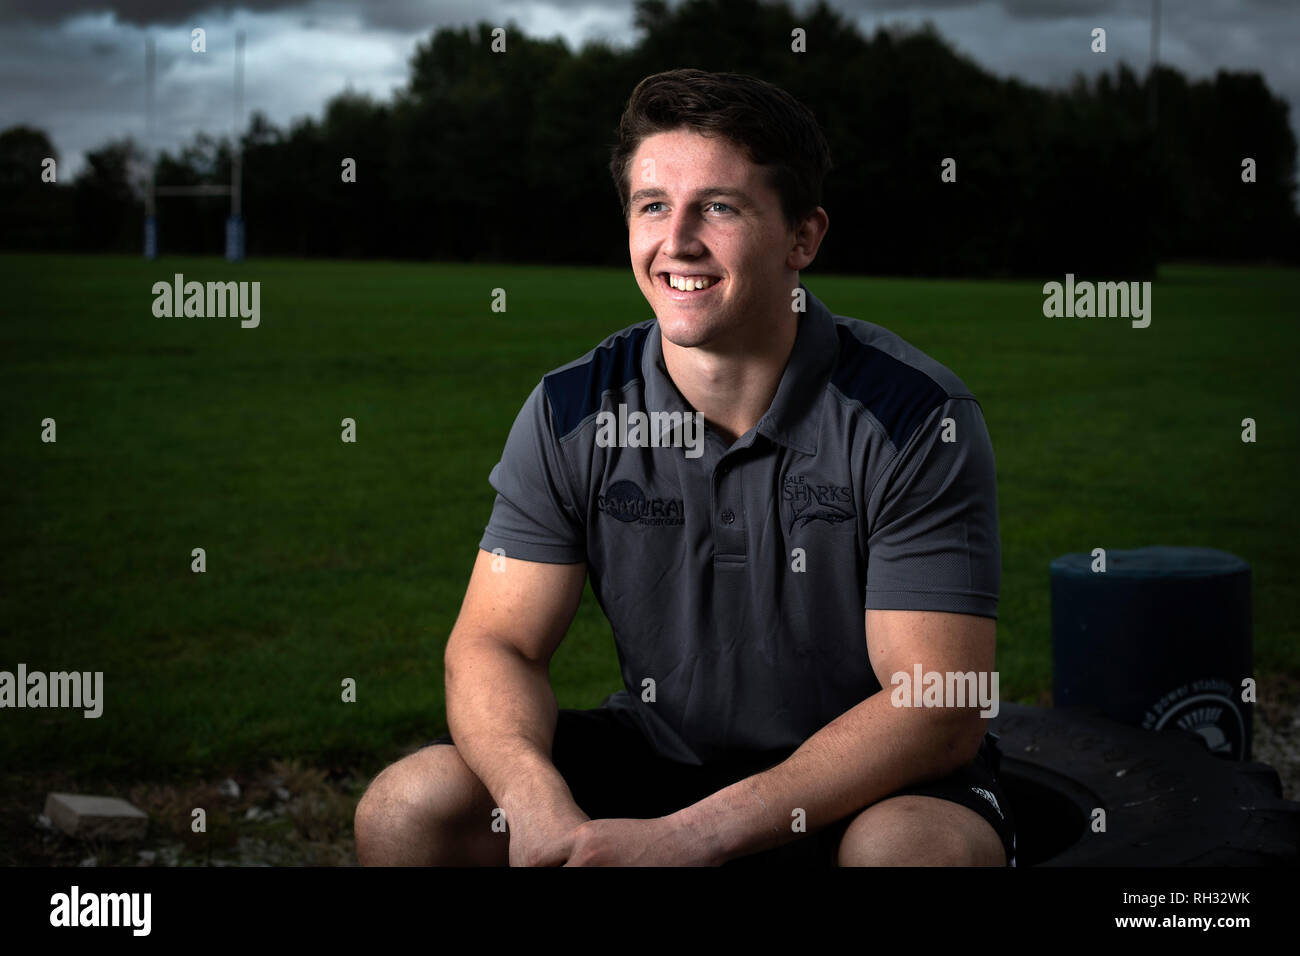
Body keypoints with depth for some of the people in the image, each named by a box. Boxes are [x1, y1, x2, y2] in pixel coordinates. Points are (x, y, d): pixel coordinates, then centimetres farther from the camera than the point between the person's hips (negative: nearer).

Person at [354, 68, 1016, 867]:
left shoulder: (916, 418, -18)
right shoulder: (571, 413, -5)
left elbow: (940, 709, -21)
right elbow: (494, 644, -5)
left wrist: (696, 833, -31)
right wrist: (537, 801, -29)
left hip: (864, 776, -3)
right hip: (660, 749, 3)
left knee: (918, 845, -36)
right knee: (409, 808, -16)